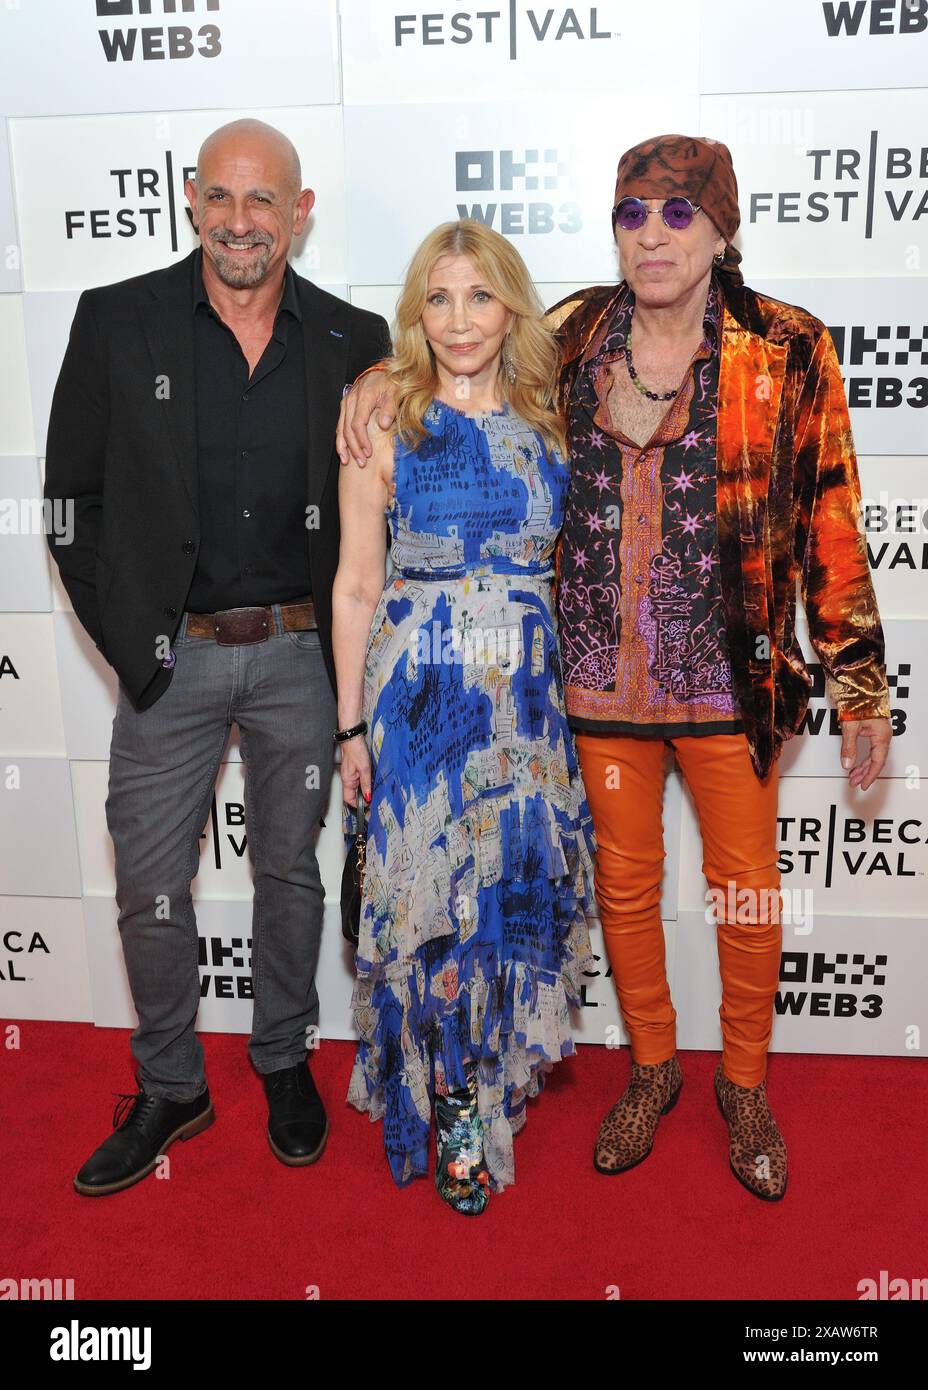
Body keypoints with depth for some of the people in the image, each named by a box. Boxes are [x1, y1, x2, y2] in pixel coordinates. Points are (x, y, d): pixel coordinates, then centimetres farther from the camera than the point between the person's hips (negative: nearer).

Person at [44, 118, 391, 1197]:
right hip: (170, 656, 0)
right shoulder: (116, 321, -2)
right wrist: (125, 637, -4)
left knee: (290, 872, 15)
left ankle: (284, 1060, 37)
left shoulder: (353, 340, 1)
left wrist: (345, 637, -1)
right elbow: (73, 496, 1)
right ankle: (169, 1089, 30)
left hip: (299, 656, 1)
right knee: (150, 889, 7)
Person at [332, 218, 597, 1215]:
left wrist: (568, 689, 8)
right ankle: (454, 1107, 23)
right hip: (421, 687, -3)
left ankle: (499, 1070, 32)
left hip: (529, 687, 3)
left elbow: (558, 567, 13)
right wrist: (352, 724, -3)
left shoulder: (545, 428, 6)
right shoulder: (387, 427, -2)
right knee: (435, 888, 3)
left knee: (522, 880, 8)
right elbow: (355, 588, -1)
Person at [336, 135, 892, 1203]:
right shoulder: (575, 335, 1)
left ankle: (744, 1082, 37)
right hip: (603, 674, 2)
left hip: (728, 676, -2)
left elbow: (830, 527, -4)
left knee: (747, 890, 10)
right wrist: (381, 375, -2)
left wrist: (859, 686, -3)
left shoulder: (786, 352, -6)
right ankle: (651, 1067, 39)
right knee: (625, 879, 15)